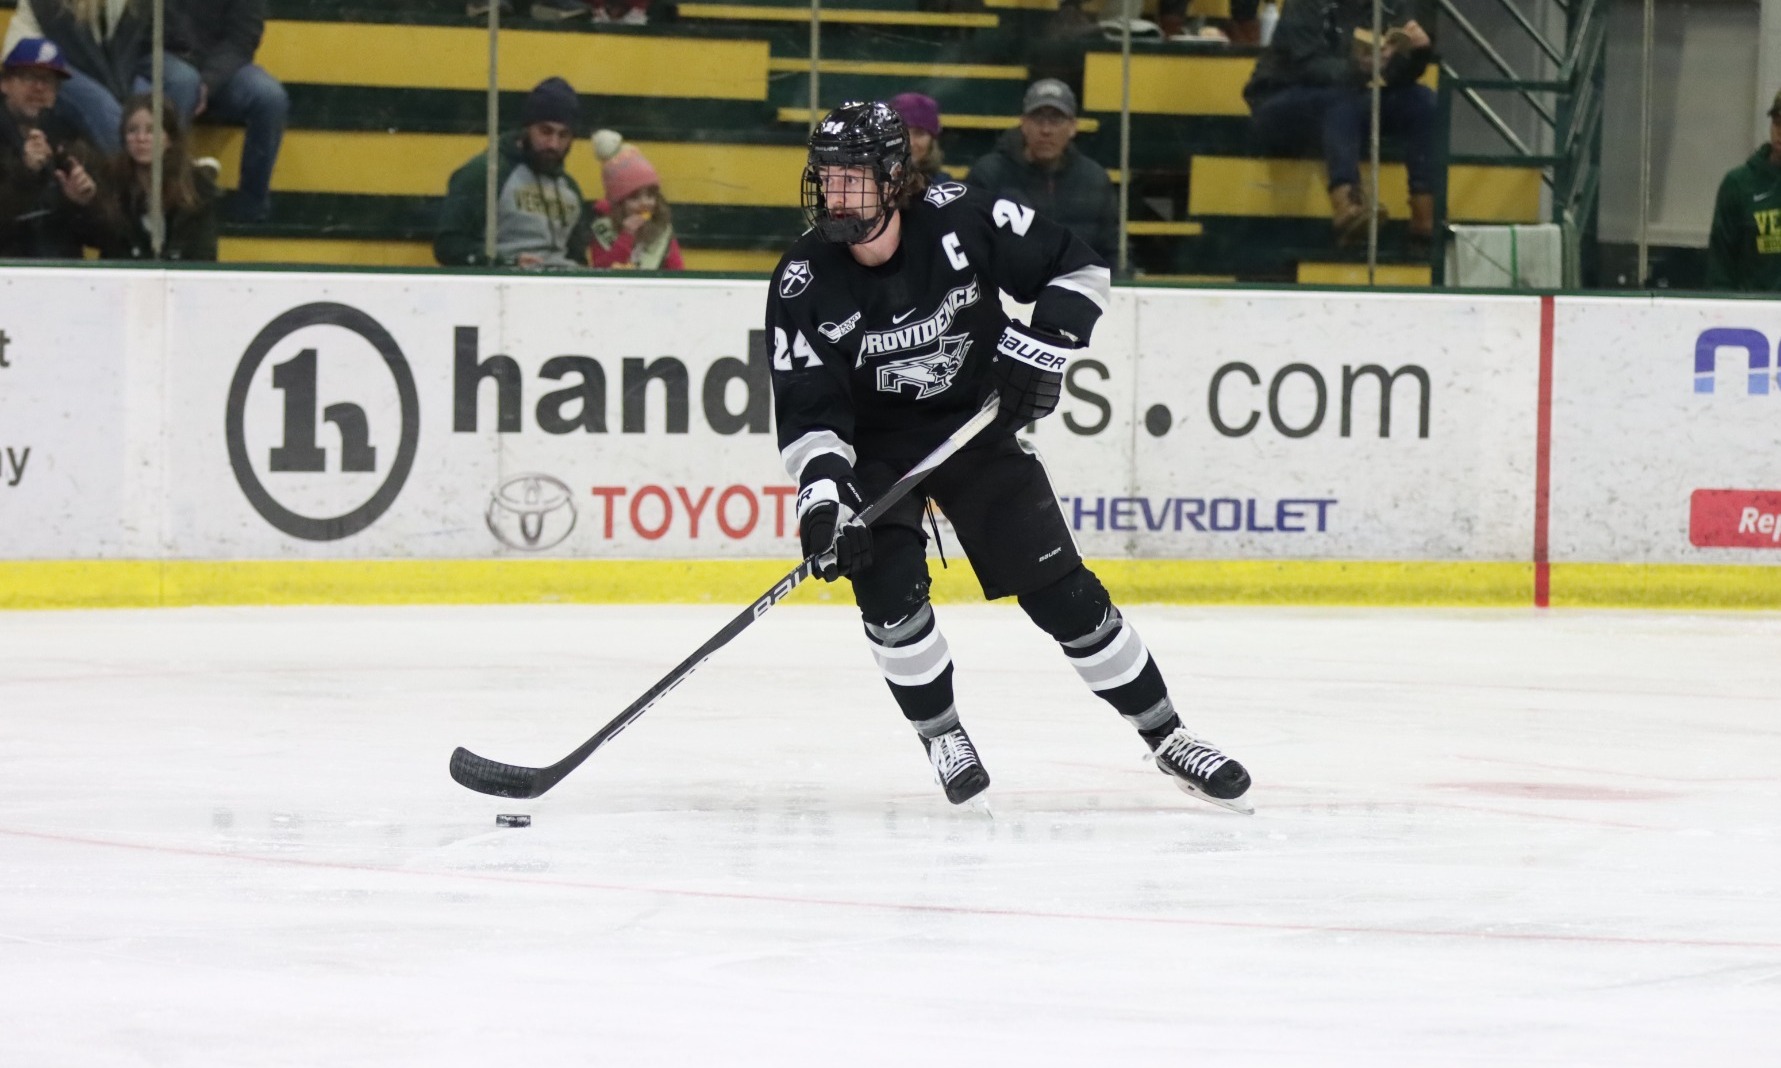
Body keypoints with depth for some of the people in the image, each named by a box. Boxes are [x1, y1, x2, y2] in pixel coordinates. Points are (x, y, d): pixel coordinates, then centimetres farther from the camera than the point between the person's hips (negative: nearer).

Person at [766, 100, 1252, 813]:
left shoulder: (962, 221, -20)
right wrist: (822, 493, -33)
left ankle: (1165, 736, 6)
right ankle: (942, 737, 2)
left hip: (978, 423, 0)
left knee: (1059, 587, -4)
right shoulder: (804, 285, -18)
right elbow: (807, 413, -18)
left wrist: (1045, 345, -21)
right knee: (887, 586, -20)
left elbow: (1078, 268, -9)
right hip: (875, 445, 0)